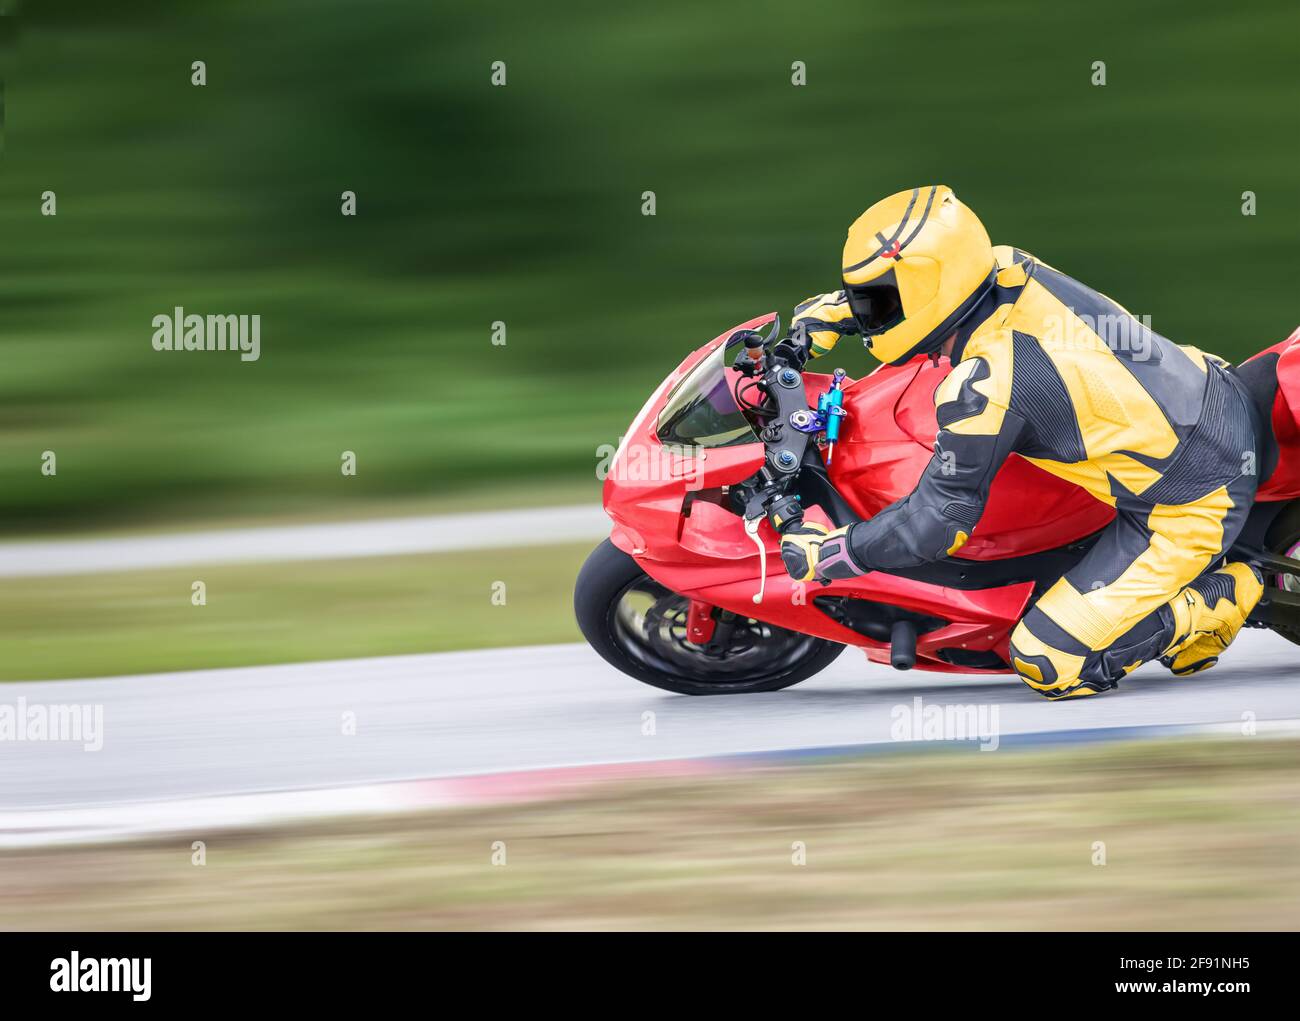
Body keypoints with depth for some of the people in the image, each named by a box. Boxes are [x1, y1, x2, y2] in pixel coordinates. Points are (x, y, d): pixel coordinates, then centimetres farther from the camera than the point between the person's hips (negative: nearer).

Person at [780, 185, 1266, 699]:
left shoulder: (987, 389, -25)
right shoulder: (1010, 268, -4)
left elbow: (940, 520, -16)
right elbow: (942, 279, 21)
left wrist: (827, 554, -6)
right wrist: (836, 308, 16)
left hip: (1190, 506, -8)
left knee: (1050, 665, -7)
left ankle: (1222, 596, 4)